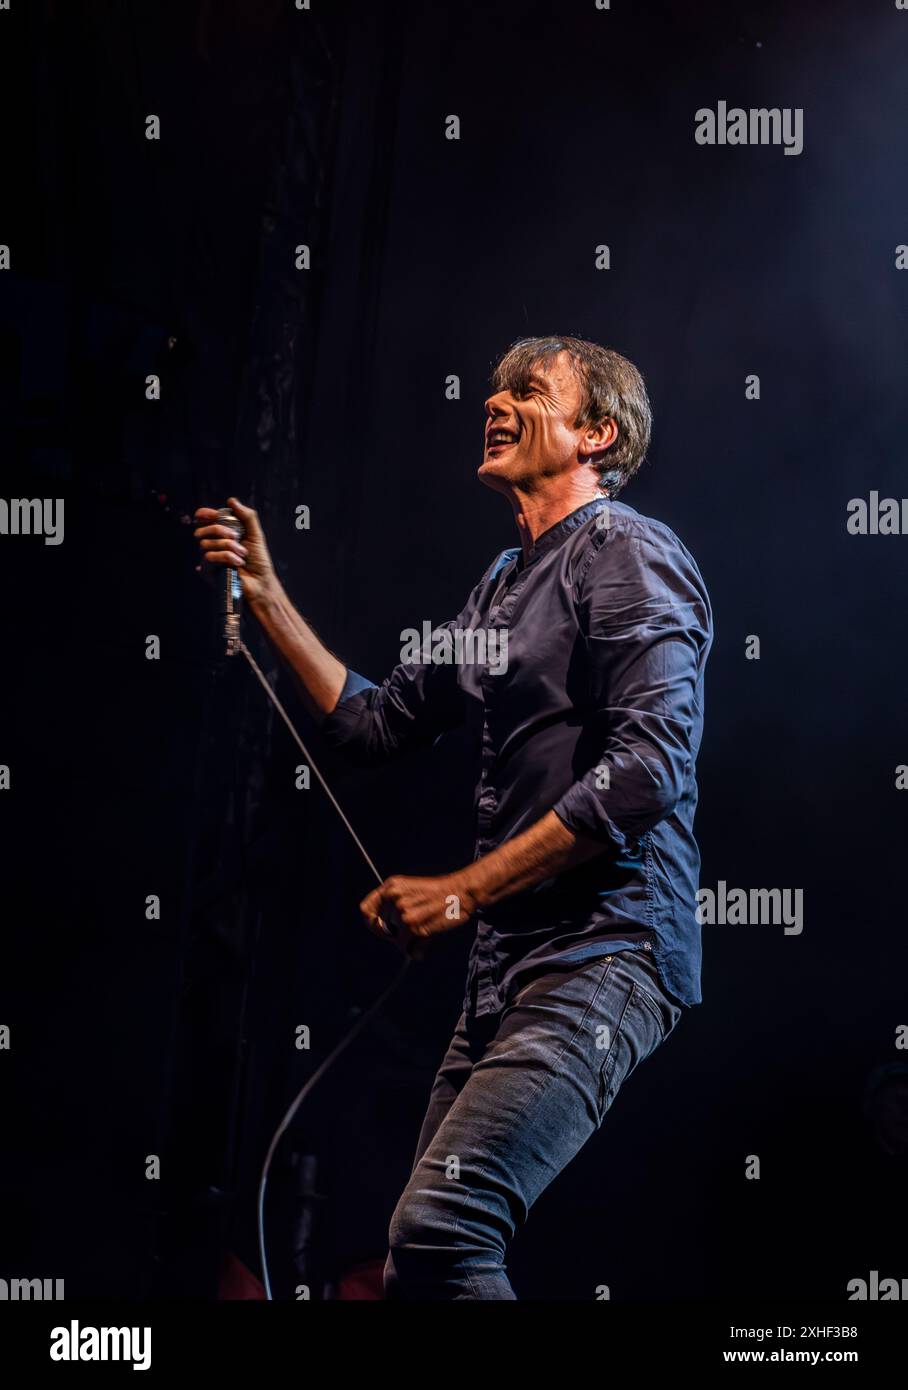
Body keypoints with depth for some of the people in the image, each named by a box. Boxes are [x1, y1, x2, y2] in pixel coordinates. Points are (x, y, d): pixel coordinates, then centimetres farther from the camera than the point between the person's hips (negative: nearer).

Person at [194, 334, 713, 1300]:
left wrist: (463, 891, -16)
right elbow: (374, 725, 24)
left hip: (605, 954, -9)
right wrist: (267, 597, 18)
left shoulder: (628, 553, -6)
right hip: (506, 965, 9)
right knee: (422, 1249, 8)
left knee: (438, 1232, -23)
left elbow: (648, 770, -19)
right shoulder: (501, 587, 21)